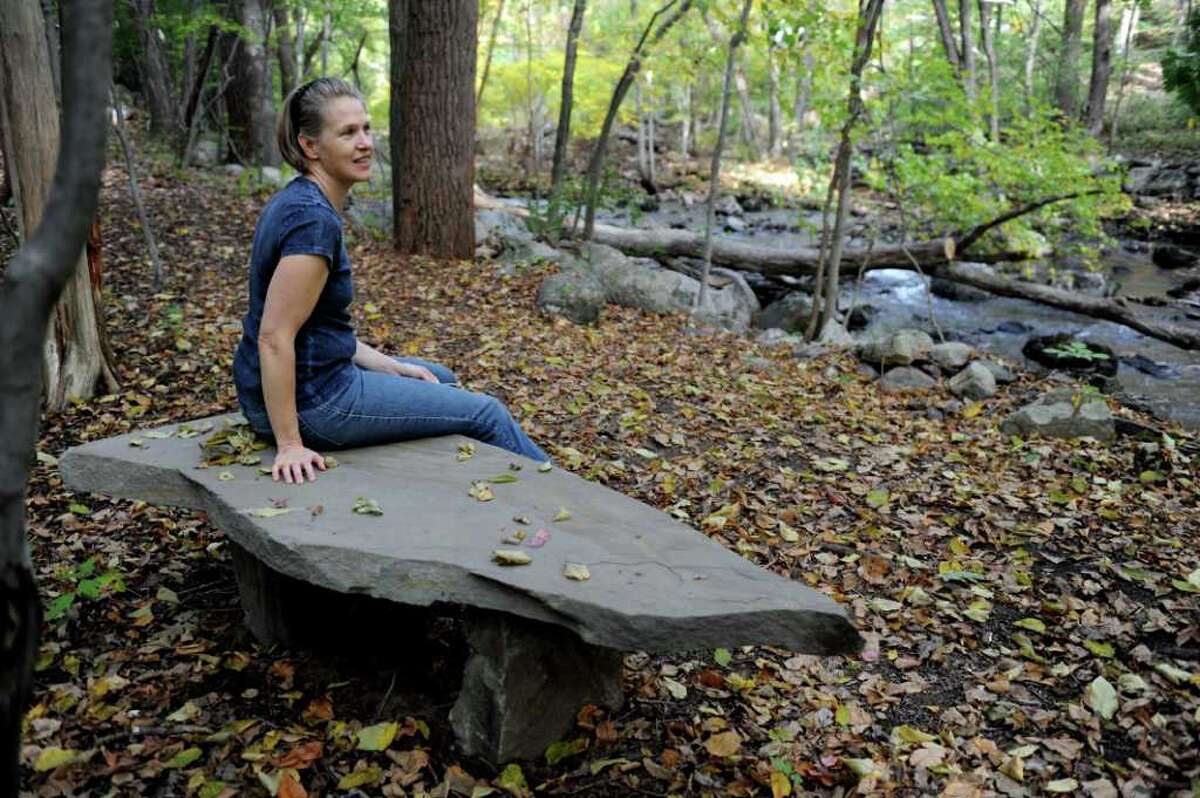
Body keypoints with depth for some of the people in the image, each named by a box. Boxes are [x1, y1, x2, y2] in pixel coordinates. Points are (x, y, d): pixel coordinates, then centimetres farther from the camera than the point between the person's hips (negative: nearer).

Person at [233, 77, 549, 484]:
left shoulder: (298, 202, 6)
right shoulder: (314, 219, -24)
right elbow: (274, 337, -26)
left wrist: (390, 366, 10)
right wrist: (290, 445, -23)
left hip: (303, 376, 10)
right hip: (307, 401, -10)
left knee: (442, 379, 27)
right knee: (487, 413, 3)